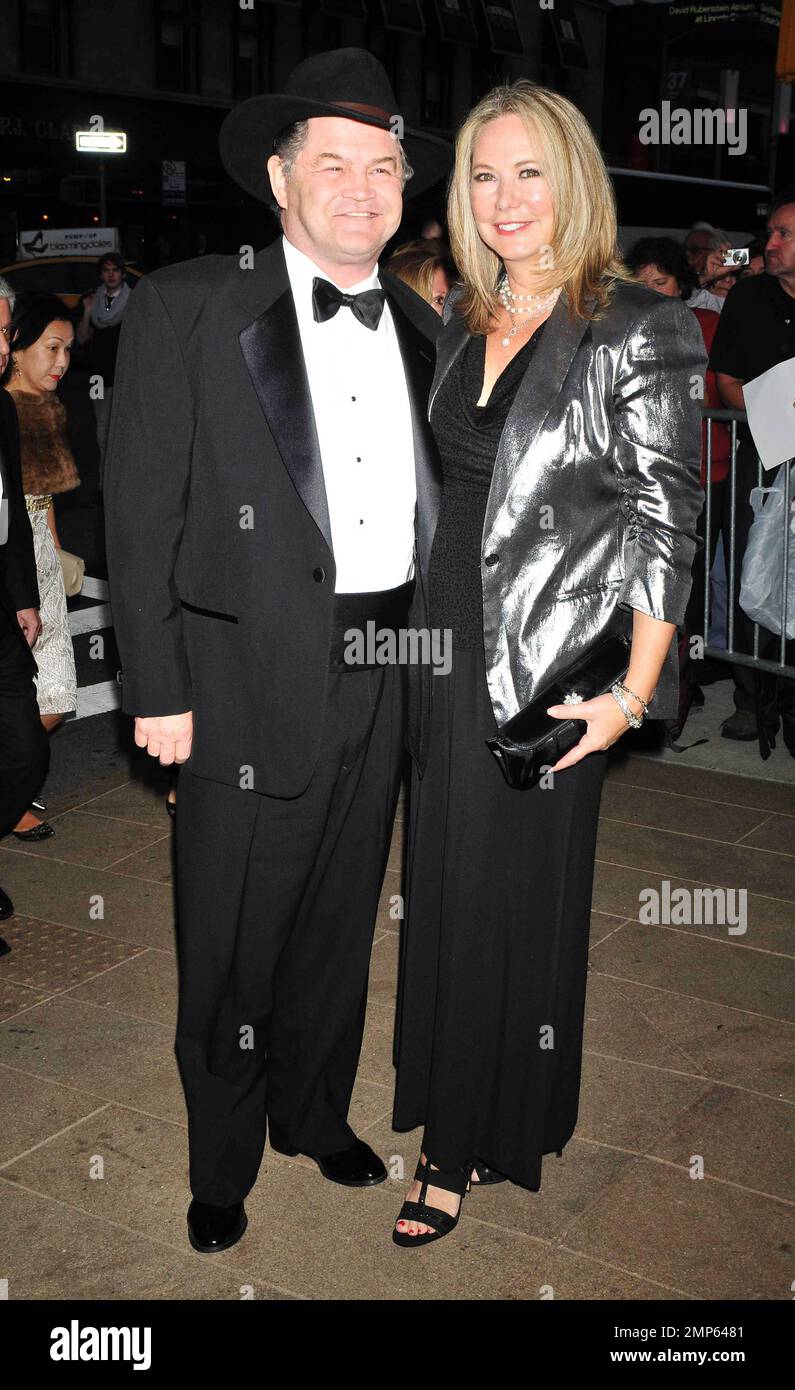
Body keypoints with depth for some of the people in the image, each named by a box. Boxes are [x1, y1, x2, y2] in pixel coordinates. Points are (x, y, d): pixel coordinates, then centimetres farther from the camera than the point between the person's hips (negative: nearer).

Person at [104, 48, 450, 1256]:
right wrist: (157, 690, -11)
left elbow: (432, 503, 14)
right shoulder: (186, 309, -5)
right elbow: (143, 513, -8)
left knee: (341, 924, 18)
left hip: (388, 681, 5)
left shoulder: (422, 328, 10)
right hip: (253, 679, -4)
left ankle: (316, 1115, 40)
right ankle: (222, 1168, 28)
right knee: (231, 947, 7)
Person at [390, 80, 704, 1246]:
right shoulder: (462, 323, 9)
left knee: (513, 904, 5)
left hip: (552, 671, -6)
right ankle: (455, 1123, 33)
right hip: (450, 654, 6)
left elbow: (666, 520, -14)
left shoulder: (637, 332, -11)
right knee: (445, 894, 14)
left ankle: (480, 1146, 22)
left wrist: (632, 694, -19)